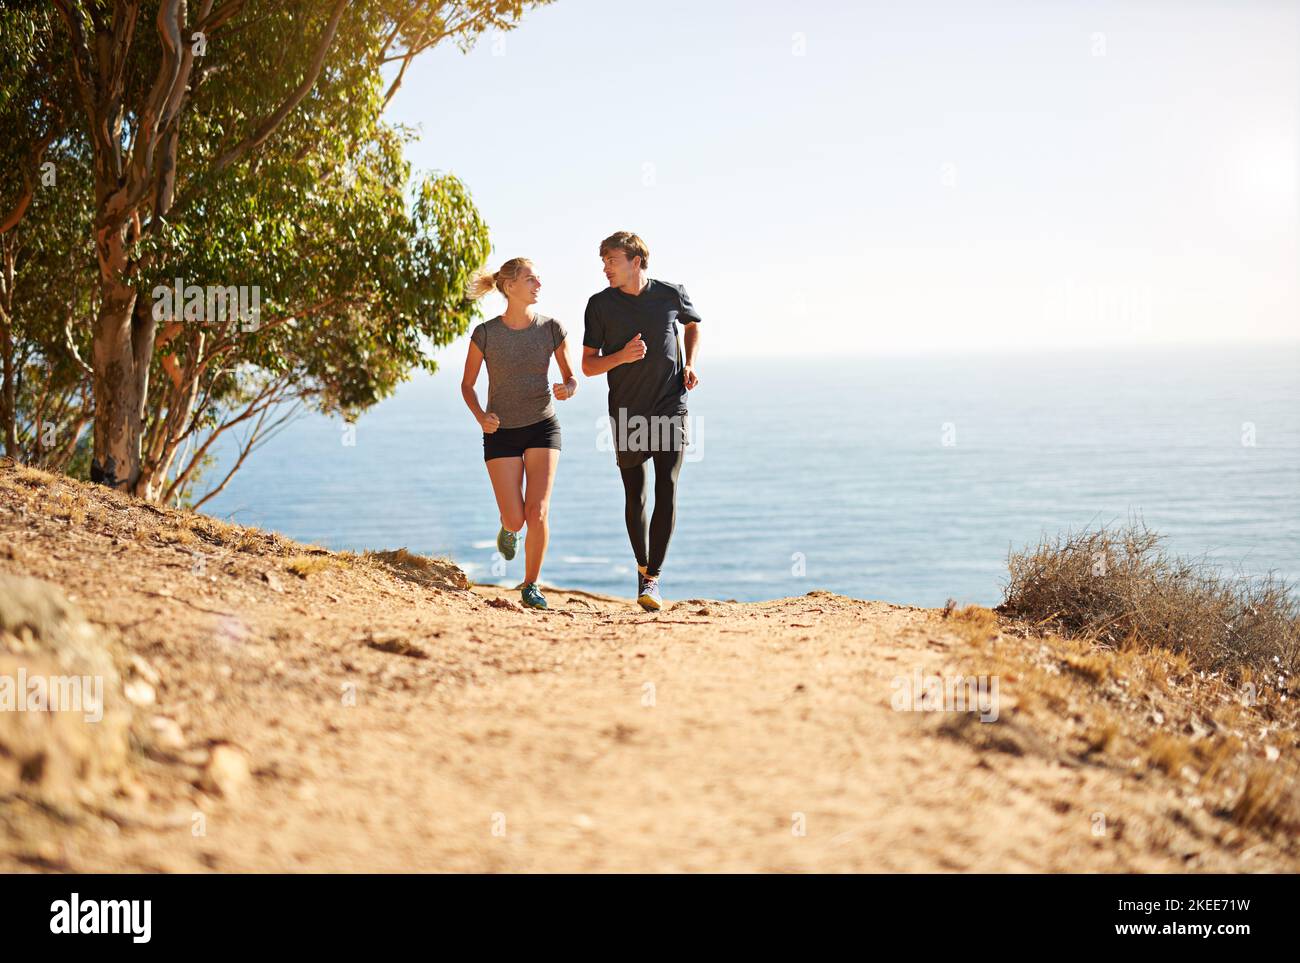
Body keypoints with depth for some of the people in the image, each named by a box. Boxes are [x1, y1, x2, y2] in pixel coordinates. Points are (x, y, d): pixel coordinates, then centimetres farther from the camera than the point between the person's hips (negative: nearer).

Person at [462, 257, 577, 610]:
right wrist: (481, 416, -16)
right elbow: (467, 385, 3)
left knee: (537, 514, -13)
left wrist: (566, 389, -18)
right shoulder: (485, 333, -9)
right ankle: (508, 527, 34)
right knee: (515, 519, -6)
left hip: (542, 426, 1)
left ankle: (531, 585, 7)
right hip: (501, 432, -1)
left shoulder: (551, 328, -5)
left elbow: (571, 378, 6)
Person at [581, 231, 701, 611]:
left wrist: (690, 364, 5)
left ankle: (653, 578, -13)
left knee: (667, 490, -14)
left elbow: (692, 324, 21)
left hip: (671, 408, -1)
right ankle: (642, 566, 30)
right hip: (627, 412, 1)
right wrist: (622, 356, -21)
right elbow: (588, 366, -2)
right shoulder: (600, 305, -3)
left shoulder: (671, 294, -1)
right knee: (635, 496, 8)